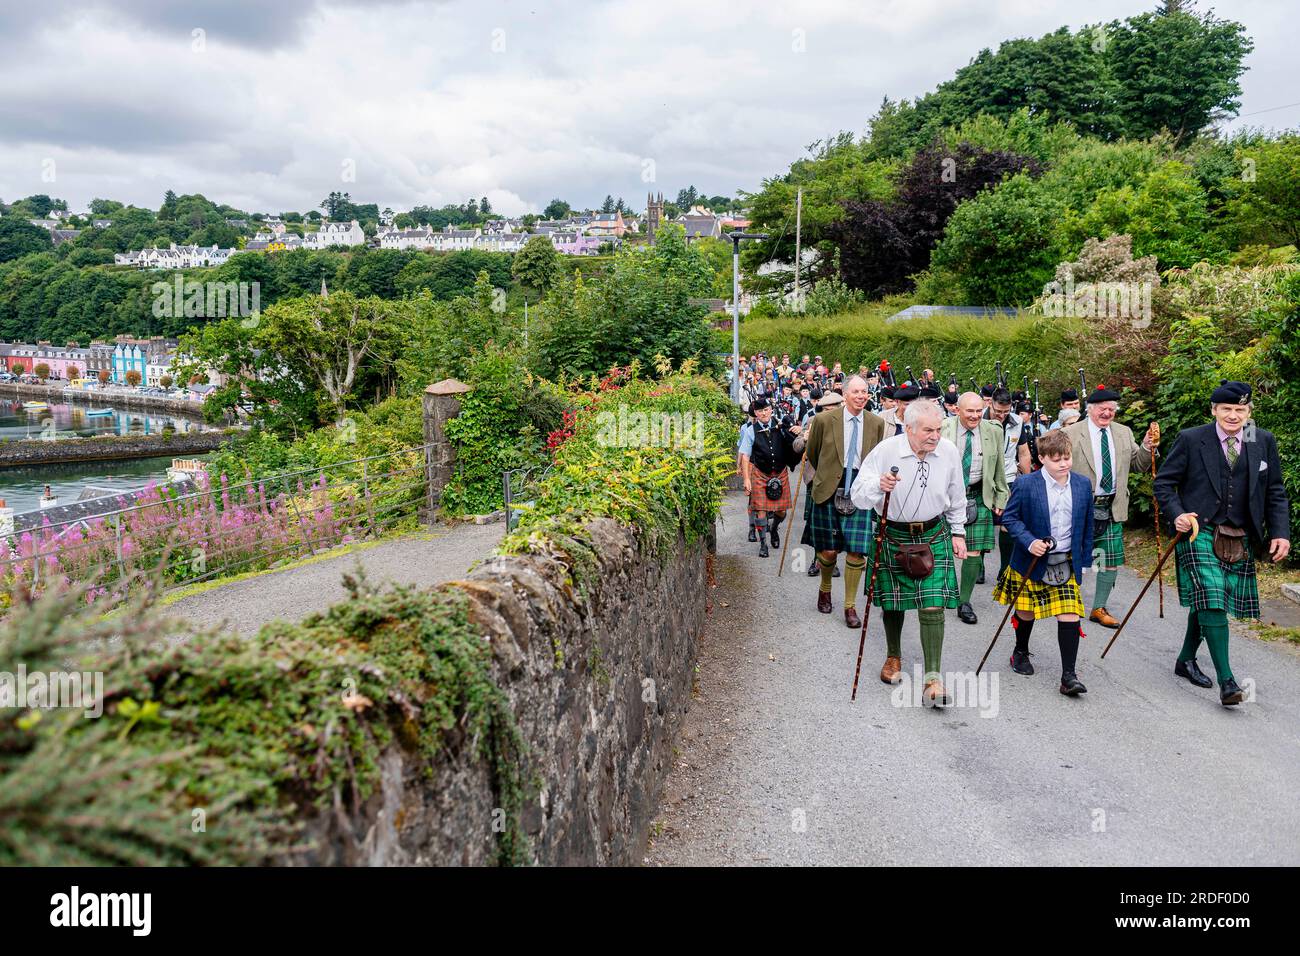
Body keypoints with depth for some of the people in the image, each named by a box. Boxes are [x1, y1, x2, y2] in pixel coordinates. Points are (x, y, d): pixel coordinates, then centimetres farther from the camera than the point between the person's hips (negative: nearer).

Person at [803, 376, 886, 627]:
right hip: (830, 490, -1)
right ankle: (825, 589, 34)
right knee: (829, 550, 4)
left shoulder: (876, 423, 3)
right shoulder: (824, 420, -4)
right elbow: (812, 453, 11)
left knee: (856, 550, -4)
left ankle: (850, 606, 9)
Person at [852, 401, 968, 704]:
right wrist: (878, 485, -35)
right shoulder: (885, 451, -16)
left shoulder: (949, 452, -6)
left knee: (932, 605, -9)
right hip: (892, 534, -1)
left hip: (934, 535, 1)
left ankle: (933, 679, -6)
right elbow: (858, 496, -15)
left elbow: (956, 498, 11)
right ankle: (893, 657, 38)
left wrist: (958, 532, 13)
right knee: (892, 602, 12)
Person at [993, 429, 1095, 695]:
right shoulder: (1026, 485, -12)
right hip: (1031, 563, -2)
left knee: (1070, 616, -6)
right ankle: (1020, 652, 40)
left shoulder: (1083, 485, 1)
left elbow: (1087, 526, 10)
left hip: (1066, 564, 2)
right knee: (1026, 613, 12)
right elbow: (1009, 517, -6)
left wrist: (1084, 561, 11)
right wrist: (1030, 542, -20)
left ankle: (1069, 675, -2)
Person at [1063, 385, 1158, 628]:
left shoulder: (1124, 433, 10)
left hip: (1112, 508, 5)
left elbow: (1139, 466, 13)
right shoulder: (1071, 434, -6)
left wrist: (1147, 447, -6)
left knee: (1112, 562, 6)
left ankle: (1099, 608, 21)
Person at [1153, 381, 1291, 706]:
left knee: (1207, 604, 13)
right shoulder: (1191, 439, -4)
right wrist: (1176, 514, -15)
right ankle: (1226, 681, -14)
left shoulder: (1265, 442, 5)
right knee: (1211, 602, -15)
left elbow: (1275, 493, 10)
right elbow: (1164, 482, 1)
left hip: (1240, 540, 4)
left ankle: (1186, 660, 33)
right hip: (1200, 533, -4)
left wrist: (1281, 532, -1)